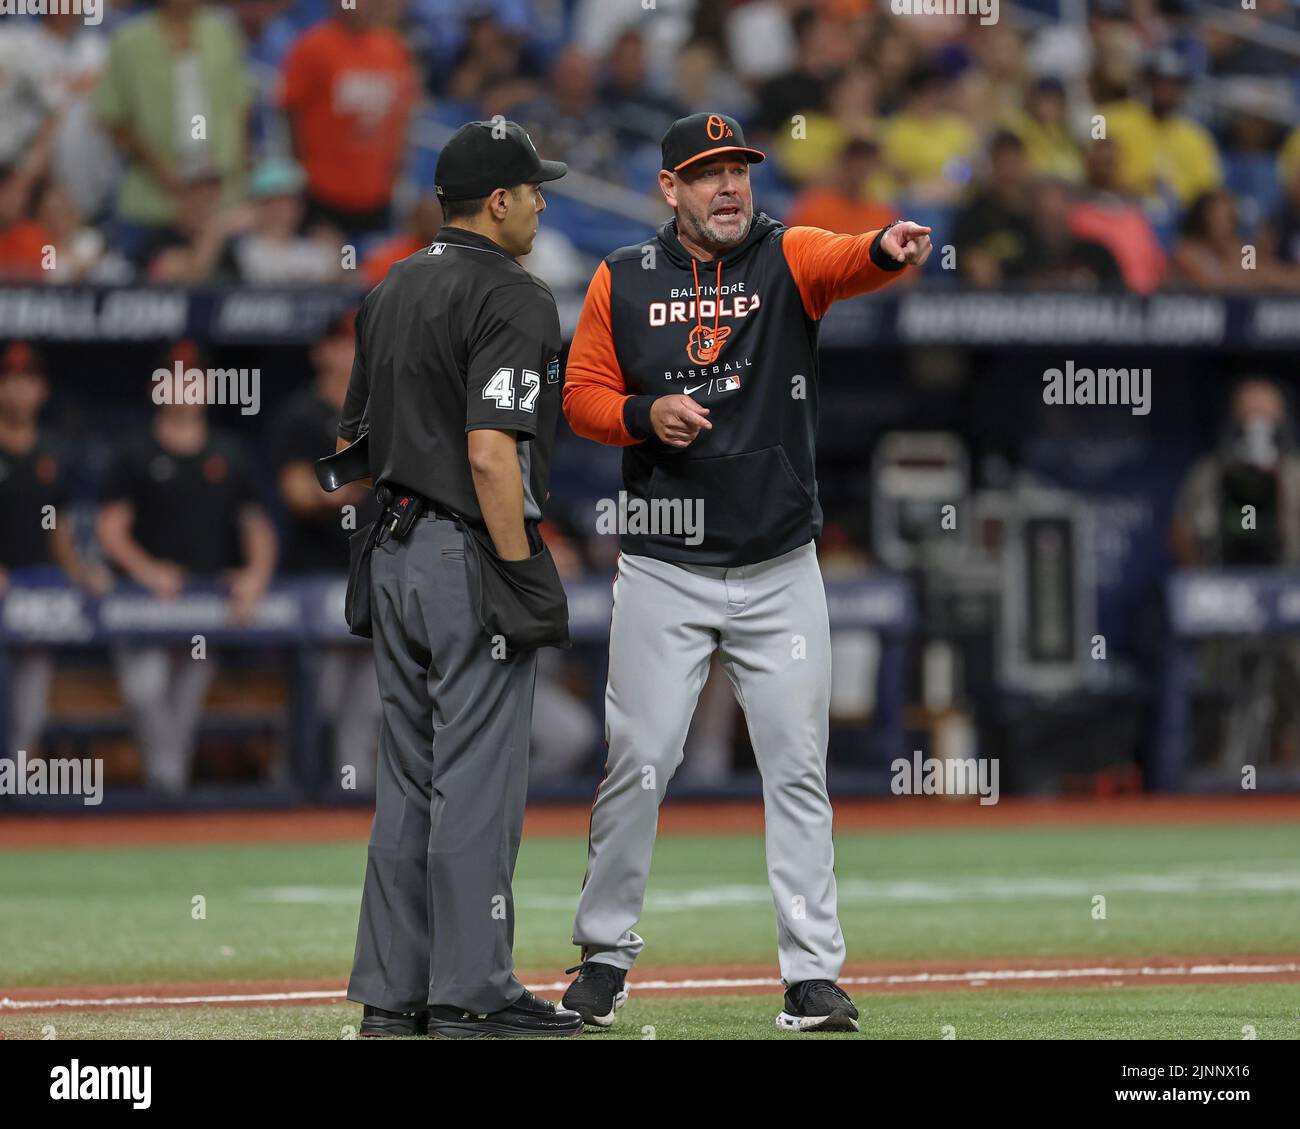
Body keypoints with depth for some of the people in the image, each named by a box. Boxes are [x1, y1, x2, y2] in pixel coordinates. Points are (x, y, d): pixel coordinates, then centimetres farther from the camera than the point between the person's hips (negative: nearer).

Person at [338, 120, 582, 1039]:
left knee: (408, 777, 11)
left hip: (395, 551, 8)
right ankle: (472, 992, -4)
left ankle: (394, 989, 13)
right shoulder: (512, 298, -13)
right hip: (471, 552, -8)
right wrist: (519, 575, -19)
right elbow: (491, 453, -22)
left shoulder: (390, 292, 13)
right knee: (477, 778, -5)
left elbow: (354, 438, 16)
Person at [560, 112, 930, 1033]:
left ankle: (813, 974, 4)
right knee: (638, 761, 0)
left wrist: (889, 251, -46)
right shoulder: (622, 282, 3)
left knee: (799, 768, 1)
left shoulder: (789, 259, -1)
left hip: (782, 572, 0)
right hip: (664, 573, 0)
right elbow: (582, 395, 6)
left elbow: (847, 262, -23)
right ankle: (606, 954, 16)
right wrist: (645, 415, -15)